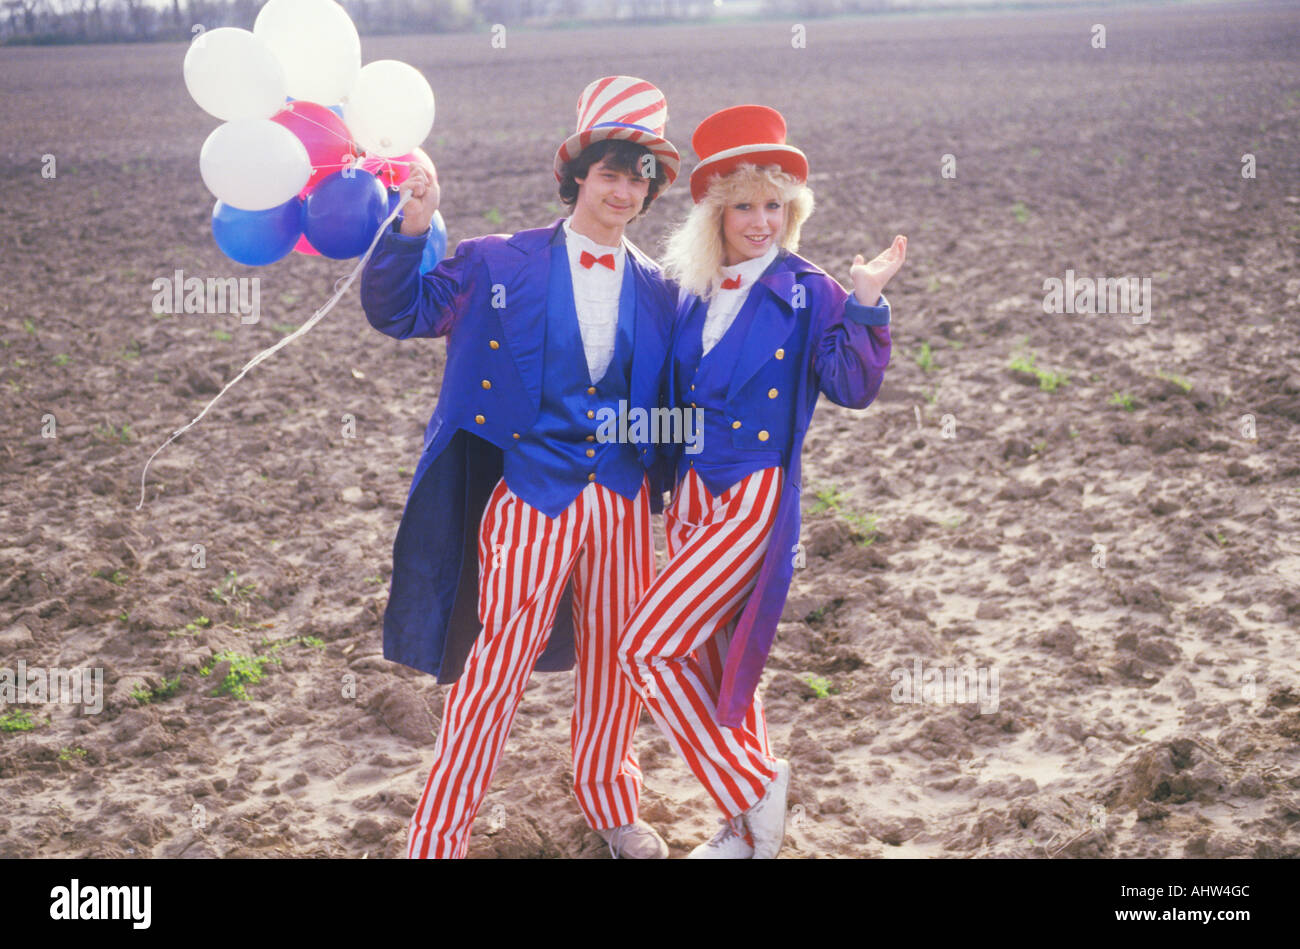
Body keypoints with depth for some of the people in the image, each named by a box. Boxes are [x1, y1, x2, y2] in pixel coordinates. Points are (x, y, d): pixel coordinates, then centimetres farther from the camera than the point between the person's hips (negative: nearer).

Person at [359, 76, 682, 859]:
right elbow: (401, 311, -4)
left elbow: (669, 403, 12)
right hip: (530, 499, -3)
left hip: (624, 503, 3)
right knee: (497, 665, -3)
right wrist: (413, 229, -17)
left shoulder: (656, 292, 7)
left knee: (616, 661, 14)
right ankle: (439, 833, 11)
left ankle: (611, 802, 38)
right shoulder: (501, 264, -1)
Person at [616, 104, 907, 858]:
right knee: (712, 662, 13)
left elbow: (852, 388, -16)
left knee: (647, 647, -13)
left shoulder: (808, 293, -7)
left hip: (756, 497, -6)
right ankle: (750, 822, 29)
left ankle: (752, 791, 1)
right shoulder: (690, 293, 8)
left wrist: (864, 304, -25)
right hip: (694, 492, 6)